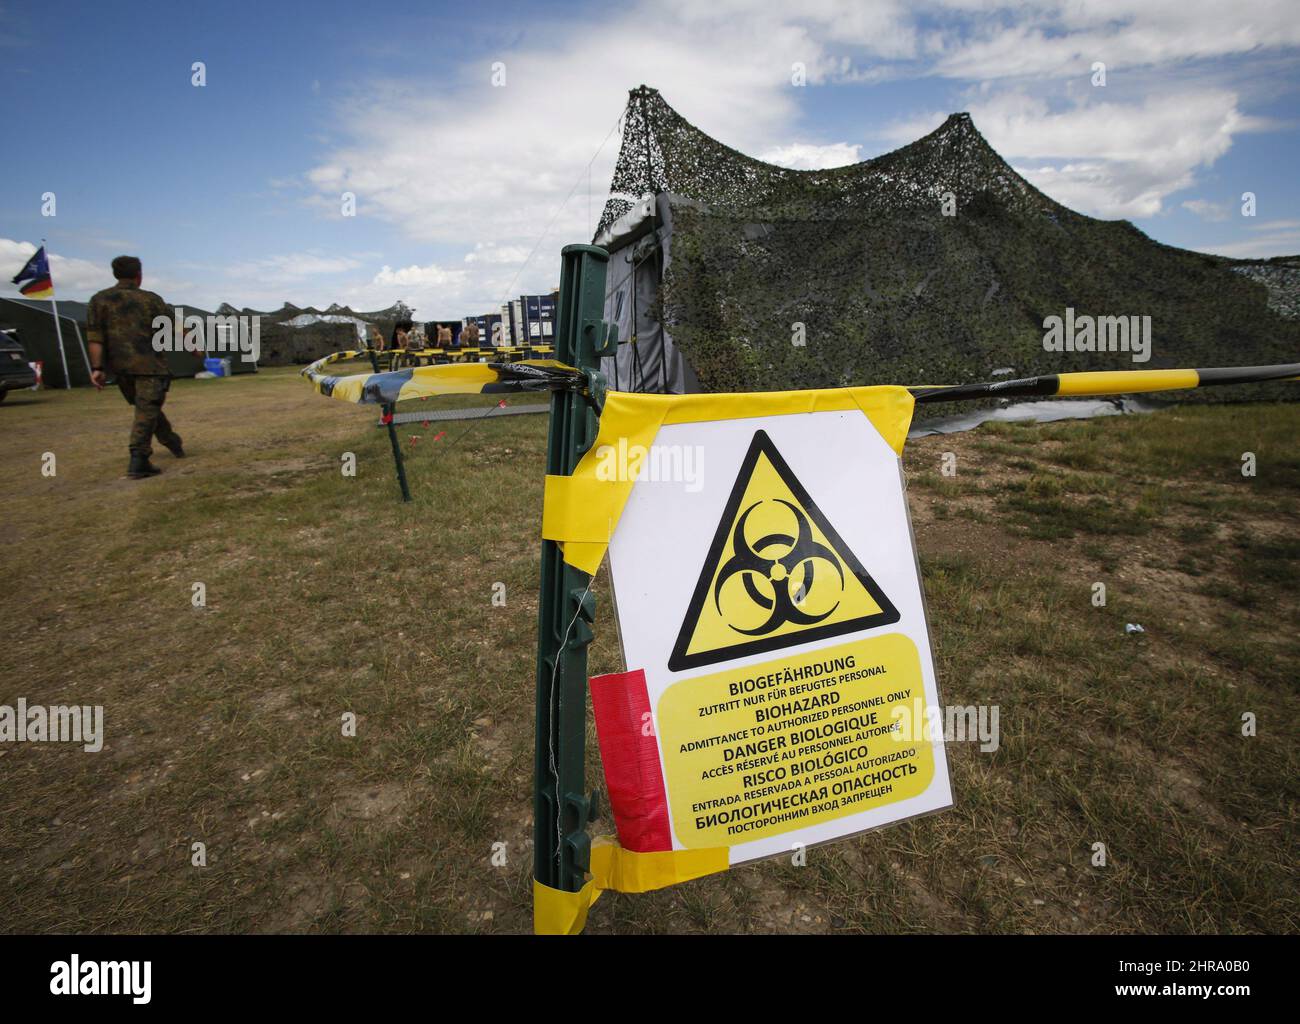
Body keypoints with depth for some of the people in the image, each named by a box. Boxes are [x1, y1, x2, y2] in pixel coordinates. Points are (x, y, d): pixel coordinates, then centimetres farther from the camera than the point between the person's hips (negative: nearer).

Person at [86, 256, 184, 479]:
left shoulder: (99, 299, 7)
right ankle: (138, 460, -20)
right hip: (150, 364, -3)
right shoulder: (151, 300, 2)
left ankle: (172, 443, 34)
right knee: (147, 410, -8)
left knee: (145, 408, 21)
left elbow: (95, 336, -2)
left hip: (121, 367, 4)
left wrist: (97, 367, -4)